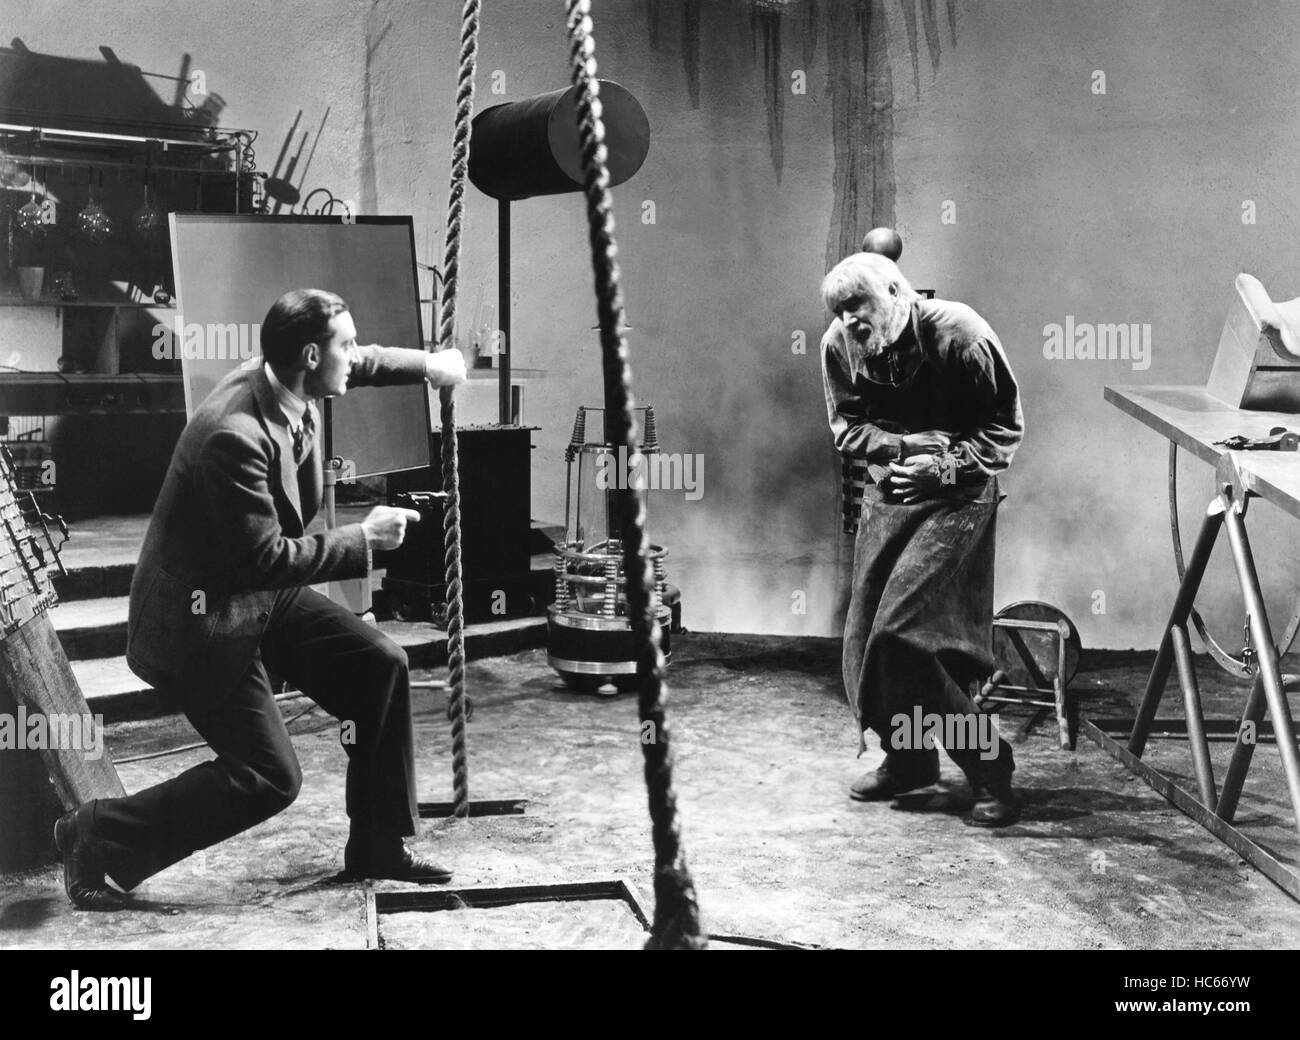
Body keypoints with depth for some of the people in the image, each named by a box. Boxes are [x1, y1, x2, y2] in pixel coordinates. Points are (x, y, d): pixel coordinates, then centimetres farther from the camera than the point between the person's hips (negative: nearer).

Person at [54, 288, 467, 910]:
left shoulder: (289, 381, -5)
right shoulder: (234, 437, -32)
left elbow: (357, 367, 19)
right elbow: (264, 557, -28)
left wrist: (426, 365, 8)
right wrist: (362, 540, -22)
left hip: (263, 594, 9)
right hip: (200, 617, -9)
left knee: (382, 665, 0)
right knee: (268, 777, -7)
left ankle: (379, 846, 13)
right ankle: (96, 835, 9)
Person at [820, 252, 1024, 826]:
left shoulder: (959, 335, -18)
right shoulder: (838, 347, -5)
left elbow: (1005, 424, -10)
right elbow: (847, 428, 1)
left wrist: (948, 465, -22)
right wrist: (904, 444, -17)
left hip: (957, 498, -6)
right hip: (887, 495, 6)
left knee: (902, 634, -16)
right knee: (865, 637, 7)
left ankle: (989, 772, -4)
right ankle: (906, 759, 28)